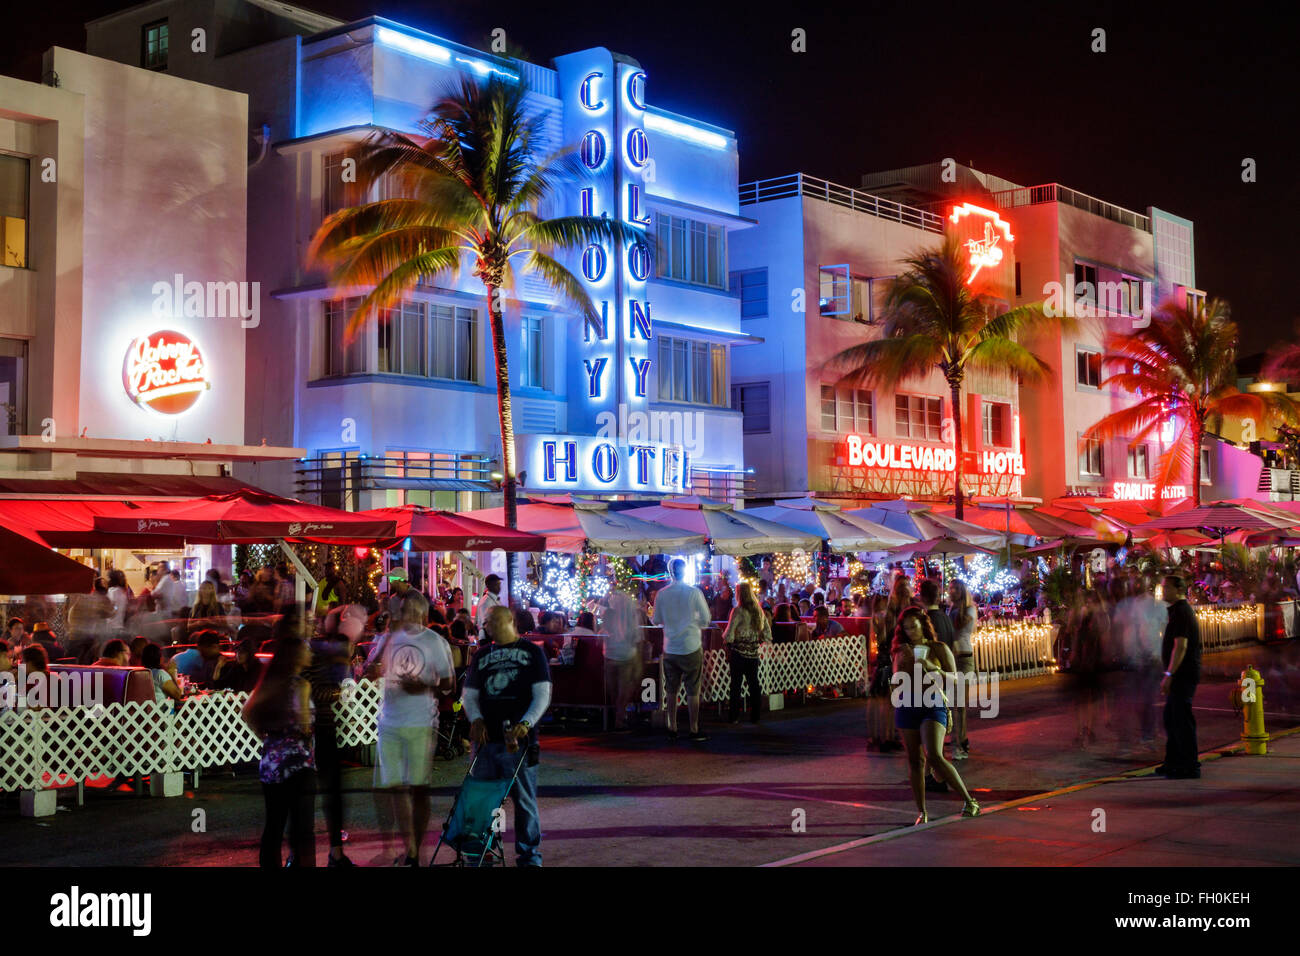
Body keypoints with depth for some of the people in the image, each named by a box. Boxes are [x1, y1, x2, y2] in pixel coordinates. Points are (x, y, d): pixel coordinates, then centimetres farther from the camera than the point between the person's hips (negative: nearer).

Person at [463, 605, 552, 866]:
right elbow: (469, 694, 15)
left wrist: (526, 723, -16)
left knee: (524, 799, 0)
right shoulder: (482, 656, 18)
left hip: (518, 738, -3)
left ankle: (529, 855, 10)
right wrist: (476, 719, -5)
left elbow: (543, 695, -1)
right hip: (486, 738, 4)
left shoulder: (531, 652, 6)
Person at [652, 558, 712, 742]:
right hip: (691, 647, -2)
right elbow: (706, 619, -5)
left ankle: (672, 729, 14)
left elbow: (657, 620, 7)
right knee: (693, 692, 4)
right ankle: (694, 730, 6)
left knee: (671, 691, 11)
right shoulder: (694, 592, -9)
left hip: (670, 649, 2)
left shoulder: (662, 594, -2)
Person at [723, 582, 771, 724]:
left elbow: (729, 636, -15)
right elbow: (768, 637, 8)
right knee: (754, 683, 11)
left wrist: (724, 634, 5)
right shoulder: (759, 611, 5)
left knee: (736, 685, 3)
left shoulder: (738, 611, -12)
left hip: (738, 652, -5)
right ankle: (755, 716, 14)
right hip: (754, 653, 5)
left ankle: (734, 716, 6)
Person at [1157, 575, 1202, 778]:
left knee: (1181, 720, -8)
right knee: (1171, 718, 15)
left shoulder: (1181, 612, -15)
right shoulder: (1183, 610, 19)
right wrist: (1171, 675, 25)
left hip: (1183, 675, -11)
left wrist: (1169, 675, -23)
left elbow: (1181, 646, -22)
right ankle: (1173, 763, 22)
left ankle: (1190, 766, -5)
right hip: (1181, 676, 11)